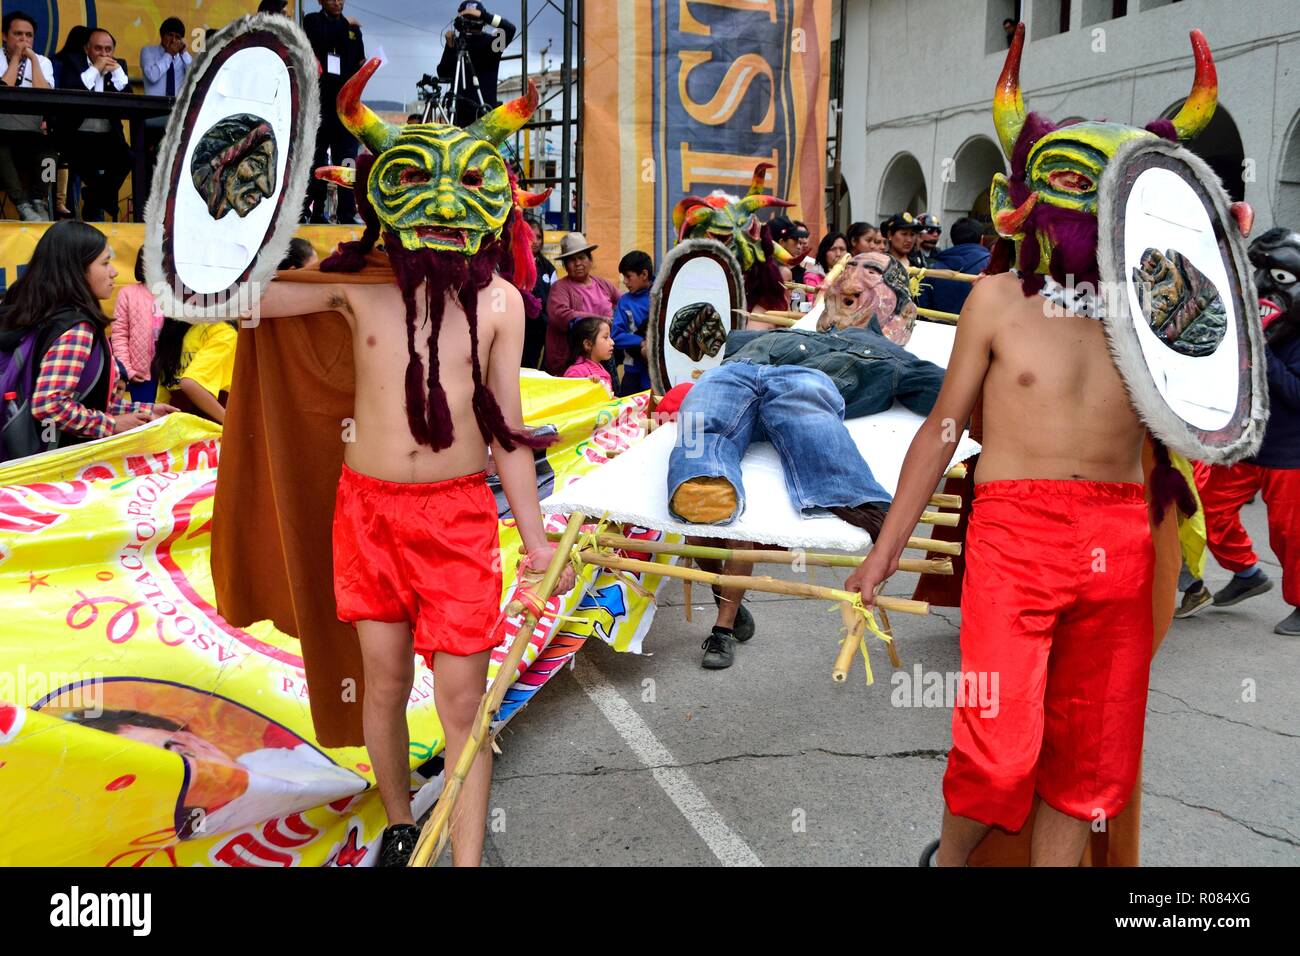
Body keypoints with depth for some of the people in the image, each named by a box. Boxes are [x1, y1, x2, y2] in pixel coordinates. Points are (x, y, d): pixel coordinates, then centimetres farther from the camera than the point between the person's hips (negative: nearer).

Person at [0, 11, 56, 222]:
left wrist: (32, 59, -4)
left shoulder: (42, 62, 13)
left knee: (49, 141, -34)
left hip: (33, 132, 2)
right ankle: (23, 205, -35)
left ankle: (38, 202, -26)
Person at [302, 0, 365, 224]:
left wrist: (365, 67, -1)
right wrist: (343, 25, -4)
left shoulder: (353, 28, 18)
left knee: (347, 161, -3)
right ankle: (314, 211, 4)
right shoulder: (312, 21, 8)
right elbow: (319, 40, -12)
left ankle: (347, 215, -4)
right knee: (316, 158, 0)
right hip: (318, 101, -3)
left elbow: (359, 63, 20)